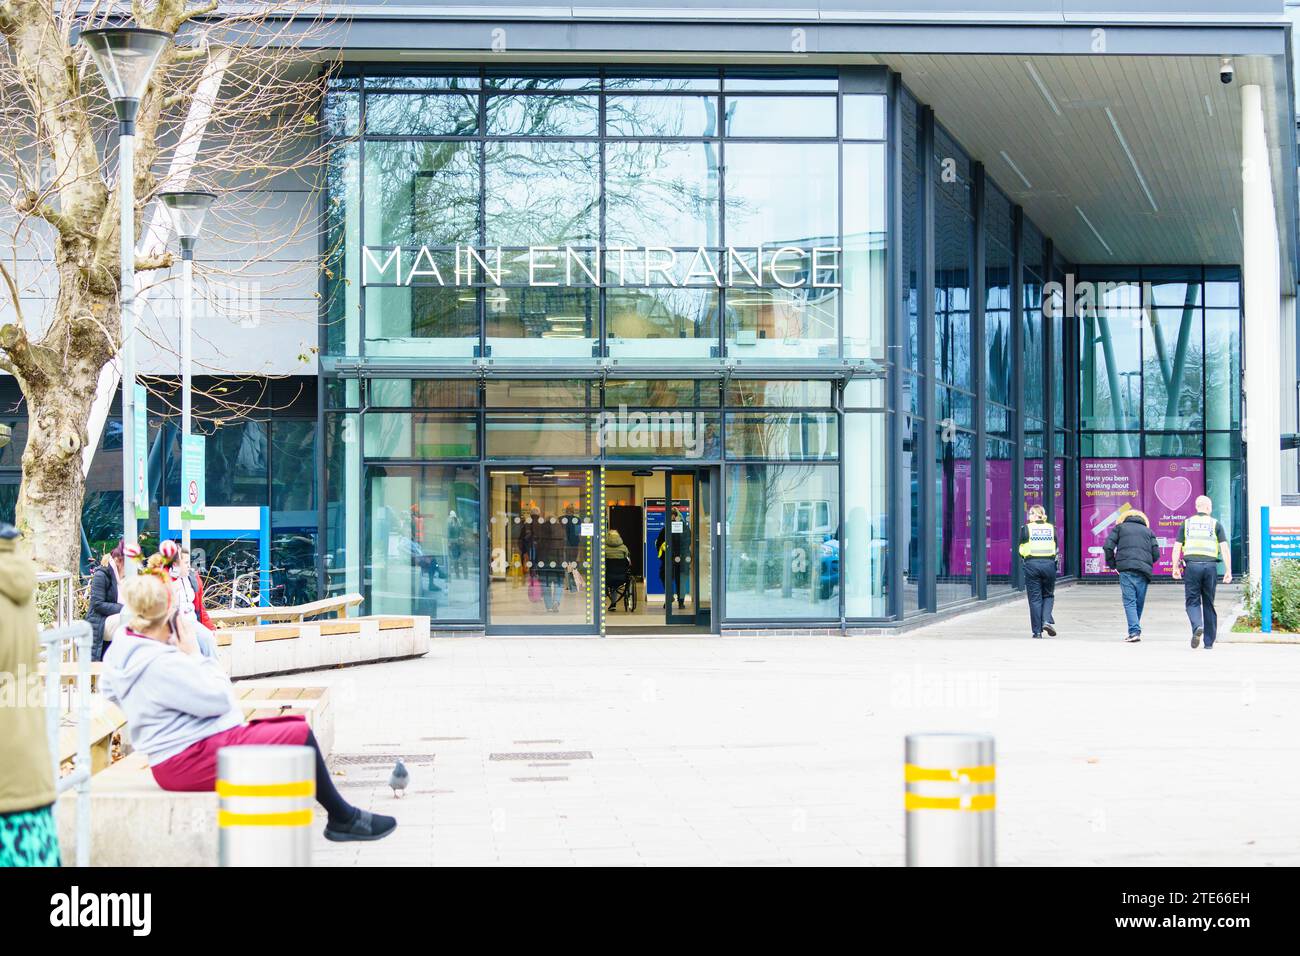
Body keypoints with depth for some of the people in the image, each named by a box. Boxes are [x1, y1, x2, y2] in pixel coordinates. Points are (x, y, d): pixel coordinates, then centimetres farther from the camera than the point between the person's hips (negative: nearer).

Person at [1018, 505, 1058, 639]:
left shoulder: (1026, 528, 0)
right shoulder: (1051, 528, 6)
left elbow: (1022, 549, 3)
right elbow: (1056, 549, 7)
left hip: (1032, 564, -1)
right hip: (1049, 564, 2)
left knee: (1035, 598, 4)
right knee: (1048, 595, 17)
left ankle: (1037, 631, 4)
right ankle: (1047, 620, -6)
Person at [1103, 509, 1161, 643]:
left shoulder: (1120, 527, 17)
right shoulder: (1148, 531, 22)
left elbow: (1108, 546, 4)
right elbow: (1156, 554, 11)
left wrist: (1112, 564, 14)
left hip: (1126, 569, -3)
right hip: (1144, 571, 3)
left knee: (1129, 601, -7)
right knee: (1139, 602, 11)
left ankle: (1134, 632, -20)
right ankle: (1135, 630, 16)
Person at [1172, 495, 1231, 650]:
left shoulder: (1186, 523, 10)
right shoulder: (1216, 524, 7)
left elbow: (1177, 547, 5)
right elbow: (1224, 548, 0)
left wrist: (1175, 568, 10)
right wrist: (1228, 571, 0)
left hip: (1191, 565, 0)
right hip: (1210, 565, 0)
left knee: (1192, 601, 3)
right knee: (1208, 603, 9)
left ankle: (1197, 626, -27)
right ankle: (1209, 641, 11)